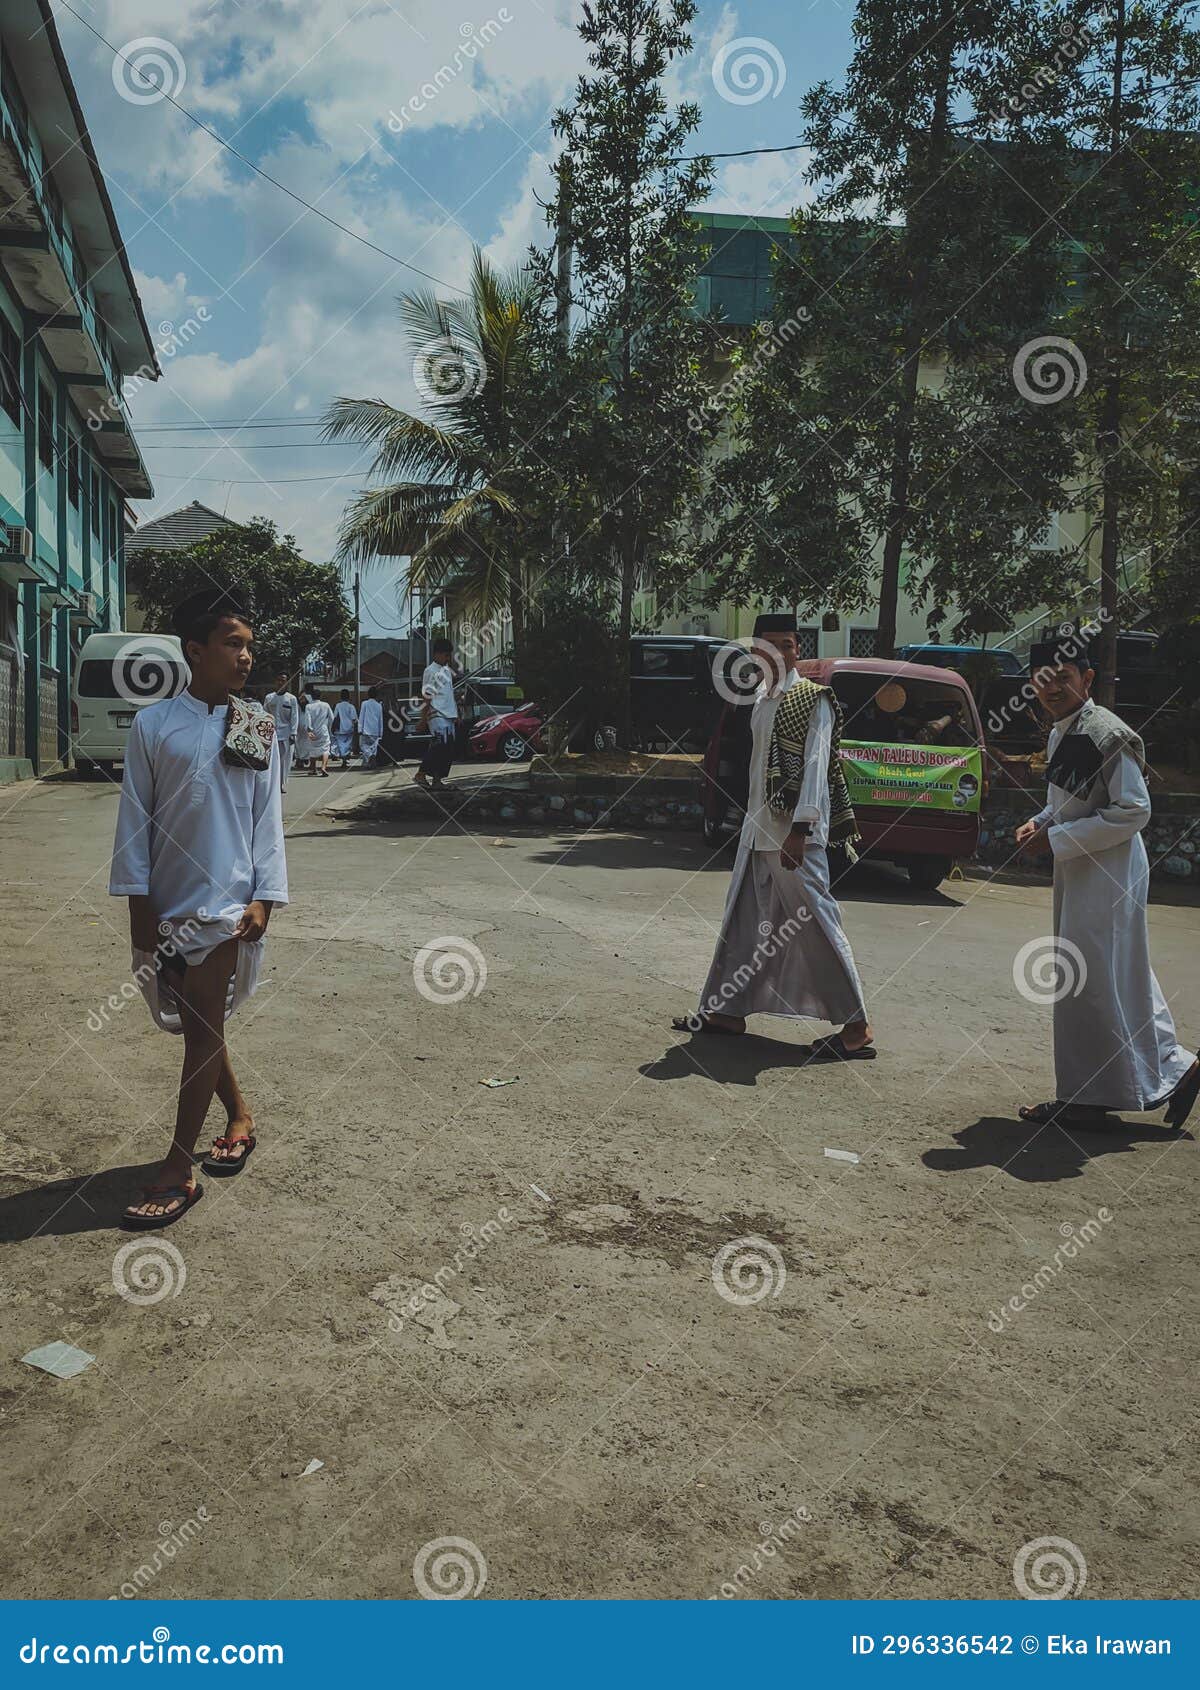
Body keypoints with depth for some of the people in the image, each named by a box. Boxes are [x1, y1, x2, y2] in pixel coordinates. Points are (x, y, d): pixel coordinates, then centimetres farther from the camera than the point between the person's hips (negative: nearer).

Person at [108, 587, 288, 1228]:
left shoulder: (257, 726, 2)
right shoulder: (153, 724, -1)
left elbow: (268, 816, 3)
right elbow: (135, 817, 0)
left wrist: (264, 898, -5)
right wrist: (139, 905, -3)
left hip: (227, 900, -1)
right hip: (166, 904, 2)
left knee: (203, 1031, -1)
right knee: (194, 1025, 13)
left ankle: (178, 1172, 6)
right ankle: (240, 1118, 35)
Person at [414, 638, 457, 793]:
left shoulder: (448, 670, 18)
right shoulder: (430, 671, -6)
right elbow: (426, 696, -10)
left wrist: (456, 715, 21)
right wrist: (424, 716, -13)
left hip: (449, 715, 8)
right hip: (436, 715, -8)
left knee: (449, 749, 4)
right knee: (439, 745, -18)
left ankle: (437, 779, 7)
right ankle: (421, 774, -12)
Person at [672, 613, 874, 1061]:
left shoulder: (813, 700, -8)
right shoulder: (761, 698, 15)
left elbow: (816, 765, -16)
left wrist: (800, 830, -23)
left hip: (795, 832, -8)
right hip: (758, 827, 8)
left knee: (818, 925, -7)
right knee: (742, 919, 14)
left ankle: (856, 1029, -2)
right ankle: (728, 1010, 25)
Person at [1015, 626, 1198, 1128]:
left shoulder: (1107, 733, -17)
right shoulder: (1060, 734, 12)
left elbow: (1133, 810, -20)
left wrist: (1057, 838, -19)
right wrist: (1038, 822, 5)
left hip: (1108, 874, -9)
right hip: (1078, 873, 9)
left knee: (1094, 981, -4)